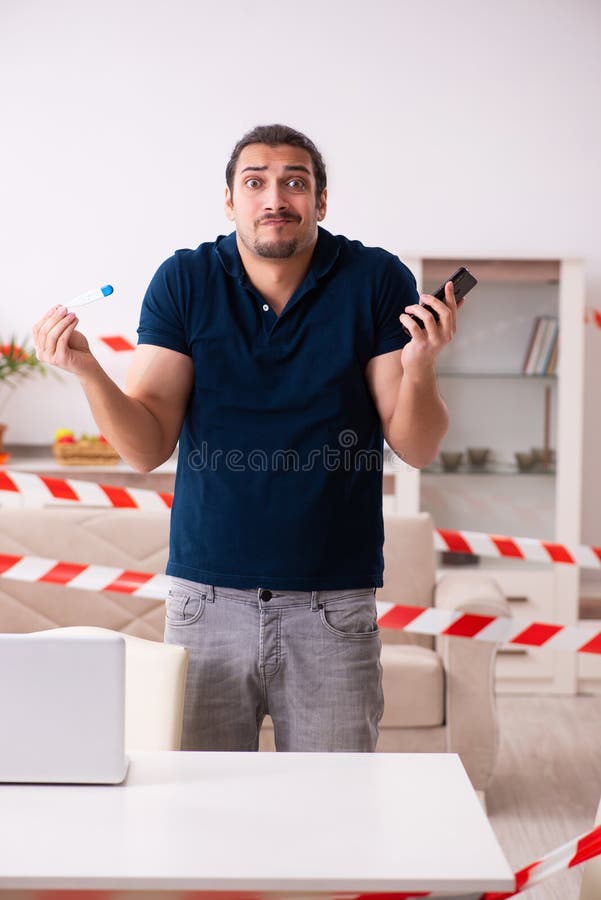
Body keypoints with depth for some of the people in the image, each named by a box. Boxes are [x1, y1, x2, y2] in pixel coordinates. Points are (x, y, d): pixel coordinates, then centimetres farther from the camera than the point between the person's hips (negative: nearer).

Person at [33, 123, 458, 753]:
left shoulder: (377, 282, -2)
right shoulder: (183, 282, 0)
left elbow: (416, 449, -3)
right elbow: (147, 449, -4)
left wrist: (419, 366, -22)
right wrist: (88, 371, -21)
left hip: (335, 605, 0)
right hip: (206, 600, 1)